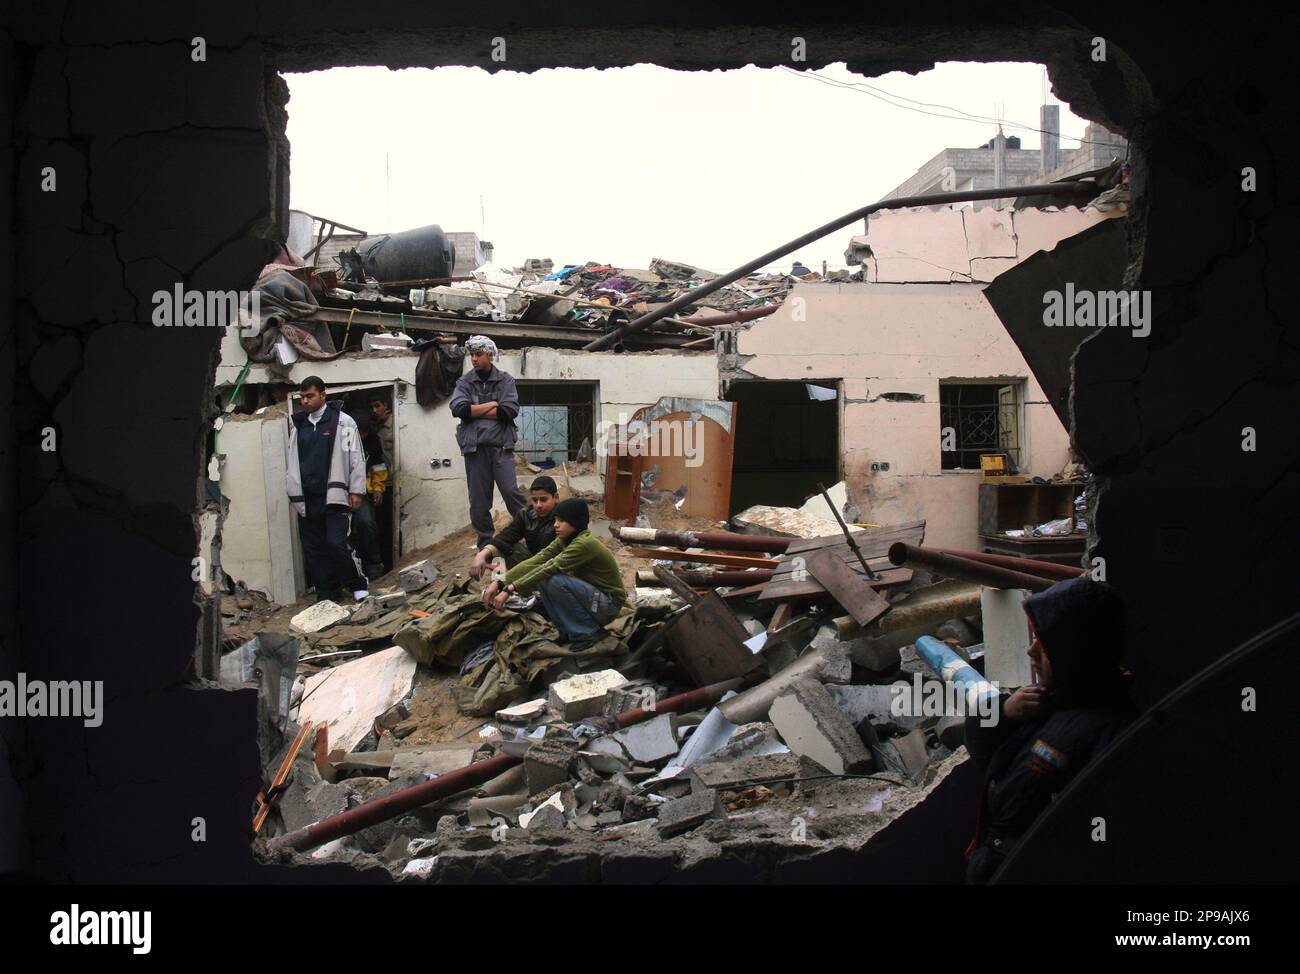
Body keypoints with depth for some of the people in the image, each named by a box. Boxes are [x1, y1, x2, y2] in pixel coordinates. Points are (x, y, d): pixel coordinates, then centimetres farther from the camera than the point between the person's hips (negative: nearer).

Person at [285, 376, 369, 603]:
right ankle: (326, 595, 14)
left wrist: (356, 490, -6)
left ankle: (358, 585, 6)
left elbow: (356, 458, -2)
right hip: (307, 499, 5)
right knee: (313, 550, 5)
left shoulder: (343, 422, 0)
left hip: (334, 497, -5)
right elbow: (291, 462, 17)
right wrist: (294, 494, 10)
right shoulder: (298, 426, 15)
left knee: (336, 545, -13)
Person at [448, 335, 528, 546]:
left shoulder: (505, 380, 5)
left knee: (511, 491, -11)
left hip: (501, 446, -2)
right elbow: (459, 409, -9)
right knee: (478, 500, 4)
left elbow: (510, 410, -9)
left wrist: (475, 411, -6)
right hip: (474, 447, 2)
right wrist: (492, 404, -6)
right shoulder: (464, 382, 8)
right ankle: (485, 544, 13)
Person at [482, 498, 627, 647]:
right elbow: (535, 562, -8)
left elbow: (550, 568, -32)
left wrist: (510, 589, -34)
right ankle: (570, 629, 3)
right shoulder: (564, 540, 1)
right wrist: (500, 583, -19)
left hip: (608, 605, -8)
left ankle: (586, 633, -12)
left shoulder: (585, 544, -25)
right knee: (542, 578, -6)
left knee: (556, 581, -27)